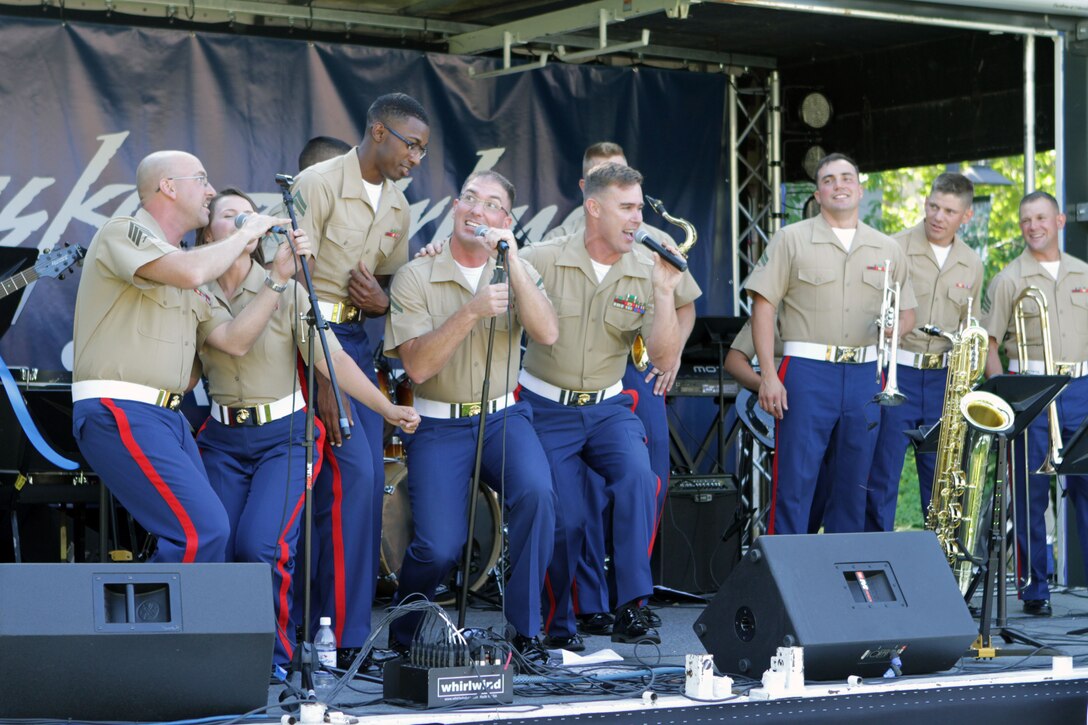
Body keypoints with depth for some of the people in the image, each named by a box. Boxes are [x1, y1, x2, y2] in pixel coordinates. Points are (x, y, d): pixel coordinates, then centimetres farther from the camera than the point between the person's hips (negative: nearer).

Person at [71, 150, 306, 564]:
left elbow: (234, 341, 17)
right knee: (204, 530, -20)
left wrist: (278, 277, 9)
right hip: (119, 413, -9)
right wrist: (245, 235, -6)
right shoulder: (123, 233, -3)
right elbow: (191, 272, -23)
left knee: (202, 535, 2)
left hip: (166, 417, 9)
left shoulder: (181, 263, 23)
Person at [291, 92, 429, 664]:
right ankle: (339, 635, -10)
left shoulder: (397, 208, 11)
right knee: (350, 471, -16)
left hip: (356, 339, 8)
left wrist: (383, 301, -5)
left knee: (368, 480, 2)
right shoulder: (318, 184, -12)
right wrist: (319, 378, -22)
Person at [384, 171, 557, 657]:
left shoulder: (515, 270, 5)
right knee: (440, 548, -18)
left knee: (537, 493, -29)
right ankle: (403, 632, 15)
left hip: (504, 417, 2)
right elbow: (418, 366, -15)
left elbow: (547, 334, -14)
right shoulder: (415, 277, -5)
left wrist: (511, 260, -20)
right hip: (438, 425, -2)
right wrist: (471, 312, -25)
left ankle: (524, 631, -15)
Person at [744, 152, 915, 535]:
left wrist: (894, 325, -6)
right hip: (806, 373, -3)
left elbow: (907, 313, 19)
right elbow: (763, 305, -2)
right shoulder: (791, 239, 4)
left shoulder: (887, 249, 14)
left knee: (853, 486, 8)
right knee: (795, 485, -6)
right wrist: (767, 374, -11)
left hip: (865, 375, 4)